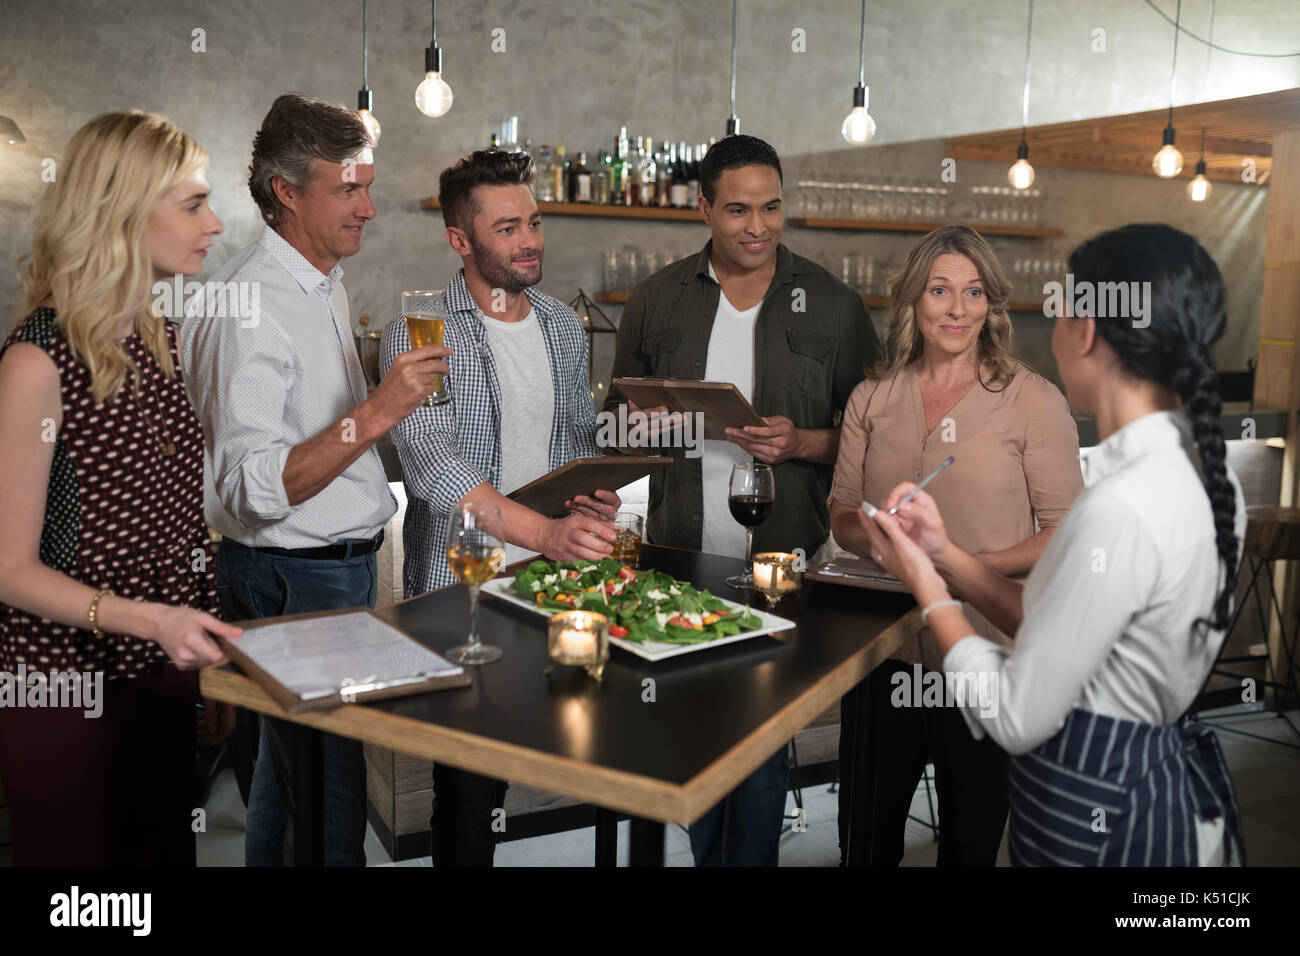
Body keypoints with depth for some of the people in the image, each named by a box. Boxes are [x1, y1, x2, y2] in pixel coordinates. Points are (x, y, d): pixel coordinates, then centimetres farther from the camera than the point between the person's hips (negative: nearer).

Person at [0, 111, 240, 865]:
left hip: (165, 674, 7)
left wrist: (212, 658, 8)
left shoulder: (163, 339, 5)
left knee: (169, 849, 18)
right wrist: (149, 619, -29)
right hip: (67, 686, -6)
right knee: (83, 857, 10)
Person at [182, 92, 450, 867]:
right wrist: (377, 412, -34)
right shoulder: (248, 307, -21)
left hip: (343, 564, 9)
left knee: (289, 763, 22)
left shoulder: (327, 282, 10)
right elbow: (253, 490, -29)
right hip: (292, 581, -9)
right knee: (329, 787, 1)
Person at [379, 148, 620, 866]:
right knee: (467, 774, 0)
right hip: (456, 588, -5)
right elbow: (433, 465, -22)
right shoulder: (417, 335, -9)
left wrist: (596, 494, -1)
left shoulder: (564, 327, 10)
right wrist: (546, 531, -33)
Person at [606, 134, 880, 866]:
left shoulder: (834, 306, 1)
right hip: (679, 557, 2)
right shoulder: (658, 301, 6)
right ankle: (707, 858, 34)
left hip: (783, 560, -2)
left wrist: (801, 444, -15)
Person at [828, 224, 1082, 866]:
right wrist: (879, 540, -11)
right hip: (884, 645, 3)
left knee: (971, 839, 15)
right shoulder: (872, 398, 7)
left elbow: (1067, 531, -6)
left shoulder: (1034, 402, -5)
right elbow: (841, 512, 11)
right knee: (864, 836, 16)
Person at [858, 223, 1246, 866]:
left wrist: (928, 589, -9)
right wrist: (946, 557, -2)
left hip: (1097, 816, -8)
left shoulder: (1120, 509, -29)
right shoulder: (1199, 469, 0)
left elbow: (1018, 720, -20)